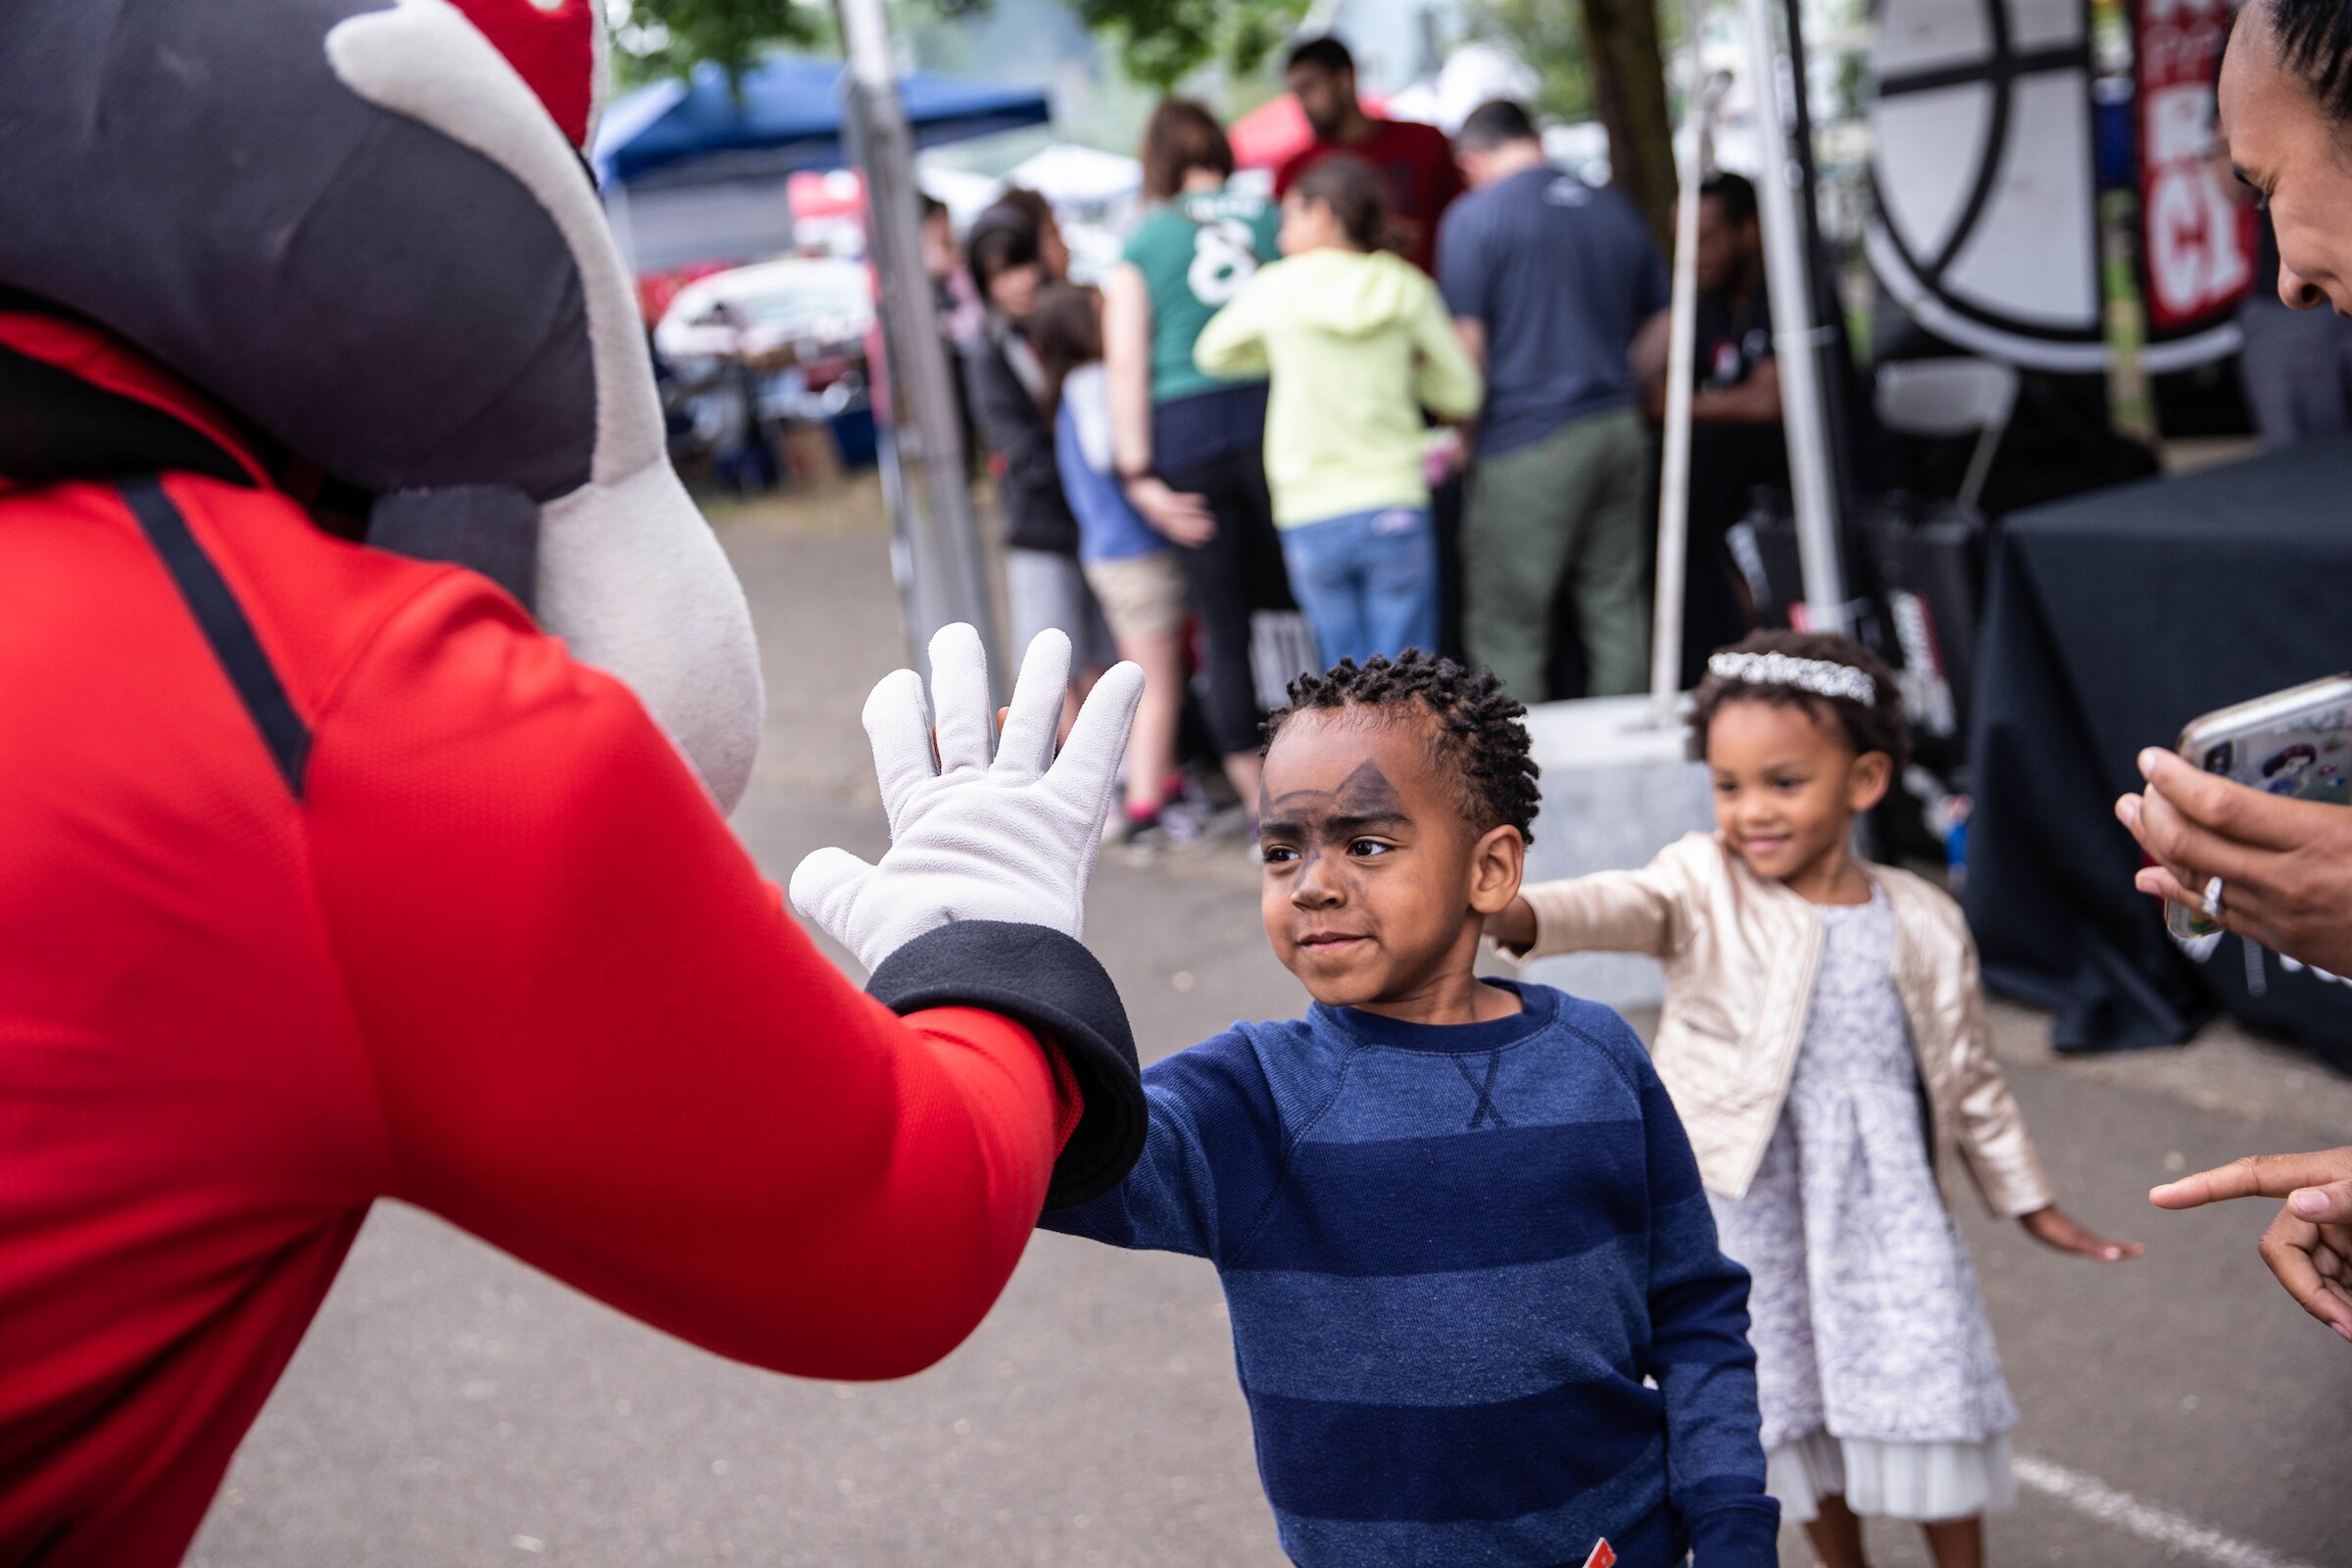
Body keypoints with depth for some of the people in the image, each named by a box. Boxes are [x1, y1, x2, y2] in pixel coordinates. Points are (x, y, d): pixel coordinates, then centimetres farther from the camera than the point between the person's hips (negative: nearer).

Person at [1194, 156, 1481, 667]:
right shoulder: (1407, 290, 2)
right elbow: (1462, 394, 6)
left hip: (1311, 517, 0)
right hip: (1395, 507, 0)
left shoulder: (1277, 288, 1)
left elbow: (1212, 352, 17)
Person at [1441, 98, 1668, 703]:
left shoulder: (1473, 217, -5)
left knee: (1505, 624, 0)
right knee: (1616, 608, 11)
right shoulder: (1615, 210, 12)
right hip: (1617, 428, 6)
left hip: (1528, 445, -6)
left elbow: (1466, 345, -10)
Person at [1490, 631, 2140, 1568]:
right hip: (1747, 1202, -1)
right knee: (1792, 1407, 13)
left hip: (1886, 1202, 1)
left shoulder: (1922, 925, -2)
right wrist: (1510, 914, -53)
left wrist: (2033, 1208, 17)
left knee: (1930, 1395, 3)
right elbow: (1621, 906, -31)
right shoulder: (1705, 885, -9)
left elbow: (1968, 1079, 10)